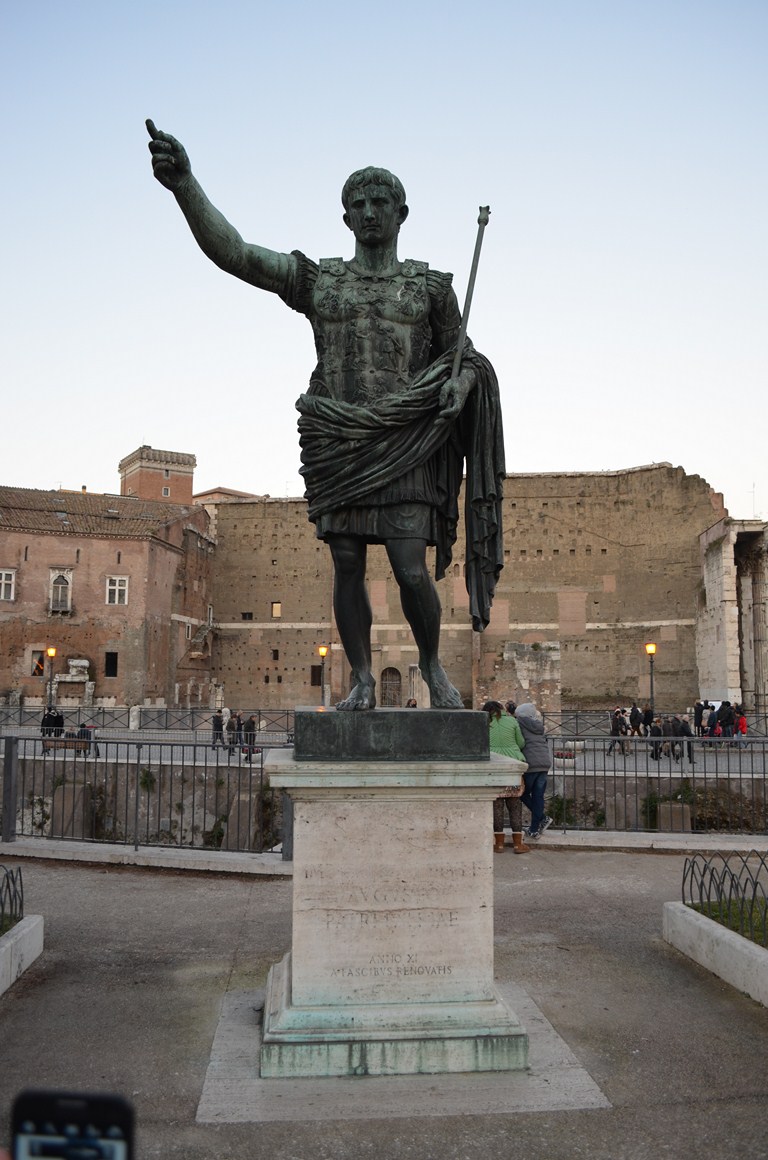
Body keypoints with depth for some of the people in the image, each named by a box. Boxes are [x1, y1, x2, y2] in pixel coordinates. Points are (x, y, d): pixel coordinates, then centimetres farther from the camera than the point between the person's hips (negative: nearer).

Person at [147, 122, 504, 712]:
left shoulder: (431, 285, 10)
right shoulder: (317, 279, 9)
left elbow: (462, 353, 18)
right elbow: (231, 251, 0)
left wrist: (459, 382, -6)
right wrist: (185, 184, -14)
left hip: (403, 447, -1)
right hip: (336, 444, 2)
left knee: (411, 572, -9)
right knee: (347, 568, 1)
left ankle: (431, 662, 17)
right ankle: (362, 682, 15)